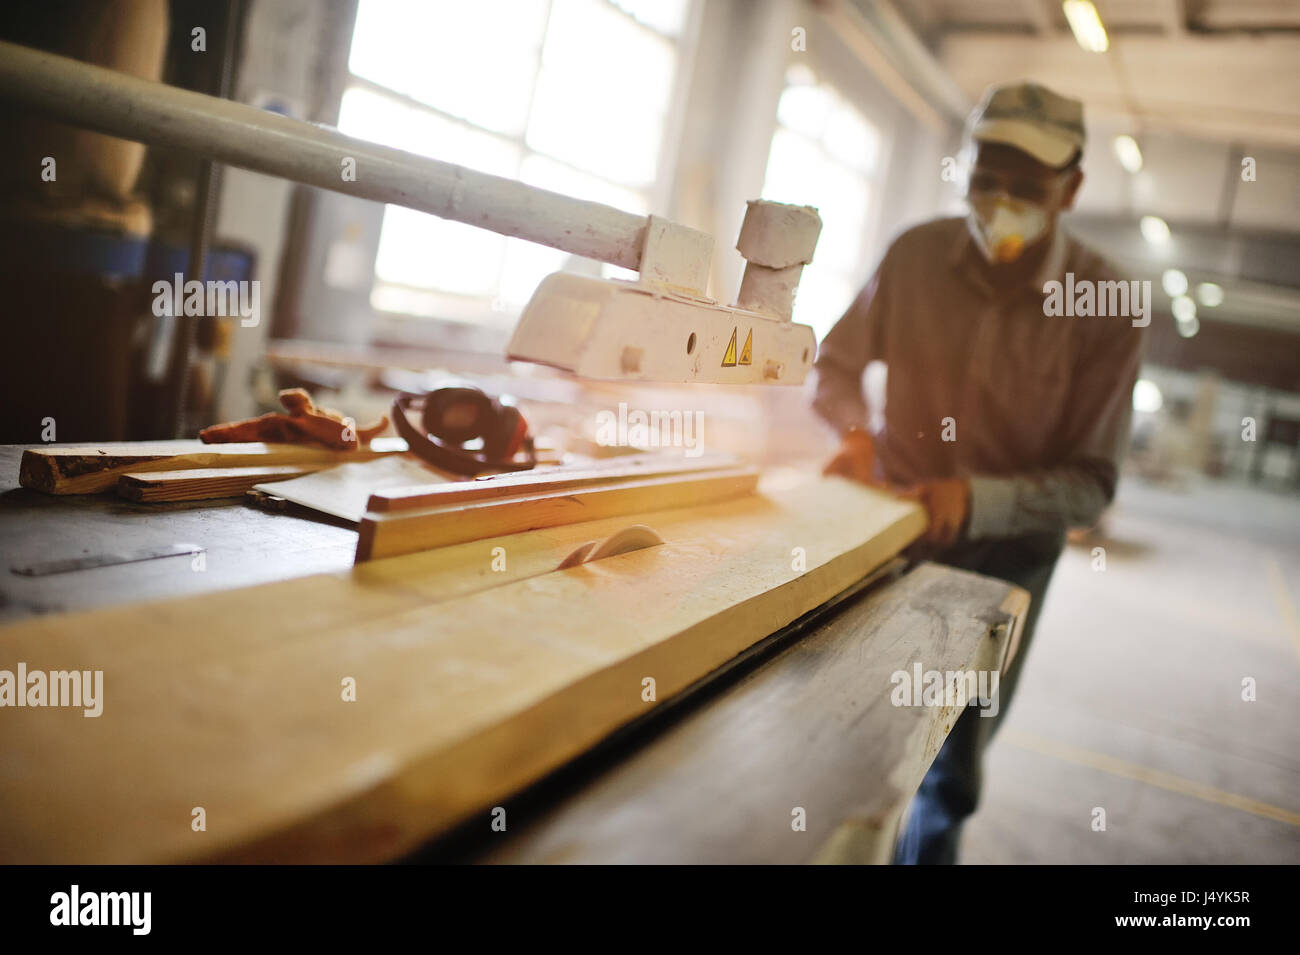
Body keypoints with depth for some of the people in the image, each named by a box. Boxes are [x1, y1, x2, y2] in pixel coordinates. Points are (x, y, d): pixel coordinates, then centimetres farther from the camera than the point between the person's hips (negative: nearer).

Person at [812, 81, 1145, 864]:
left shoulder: (1107, 307, -16)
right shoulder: (917, 254, -11)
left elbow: (1091, 484, -13)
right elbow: (838, 362, 5)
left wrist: (978, 502, -29)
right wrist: (855, 430, -16)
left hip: (1004, 555, -1)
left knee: (950, 769, 10)